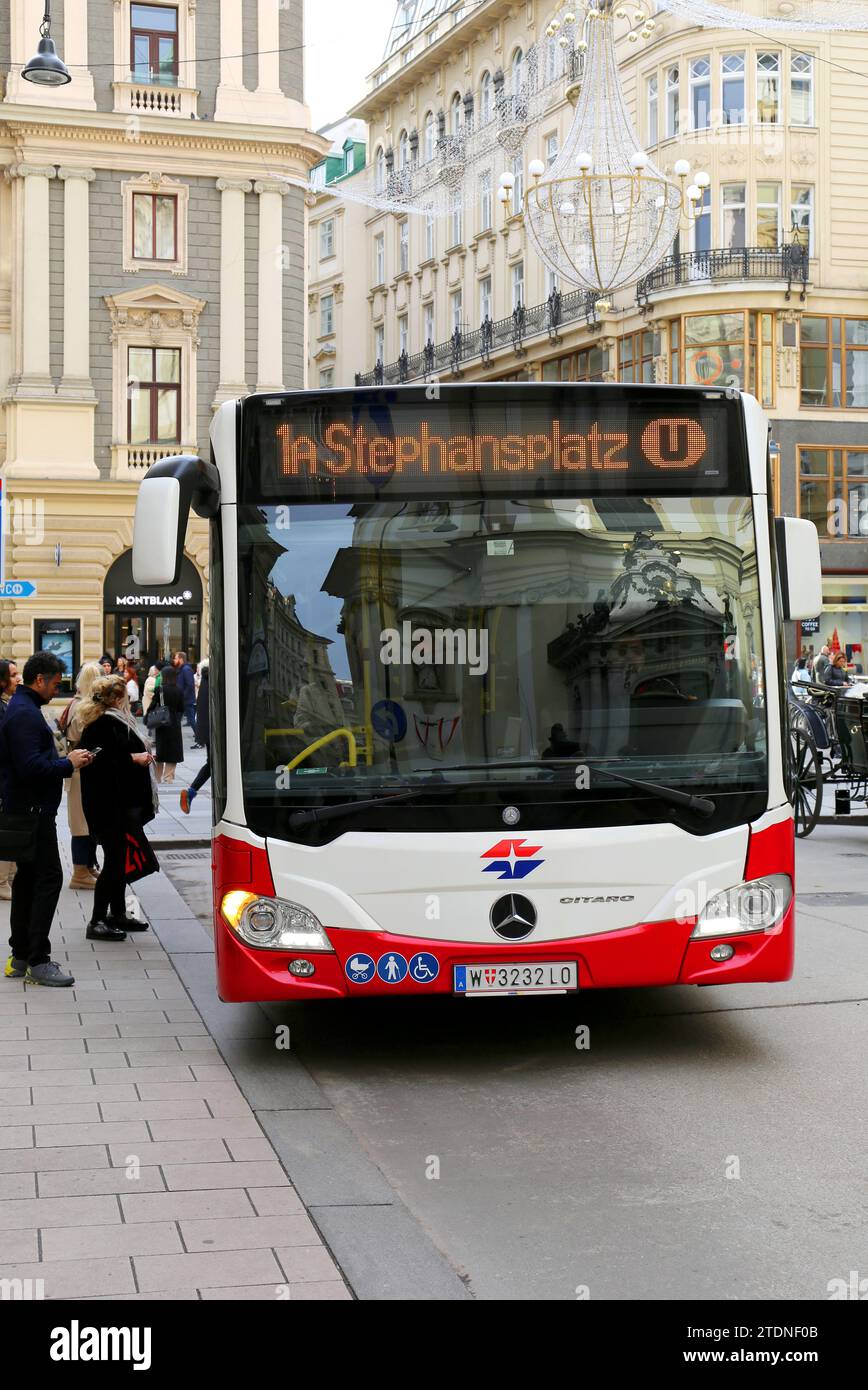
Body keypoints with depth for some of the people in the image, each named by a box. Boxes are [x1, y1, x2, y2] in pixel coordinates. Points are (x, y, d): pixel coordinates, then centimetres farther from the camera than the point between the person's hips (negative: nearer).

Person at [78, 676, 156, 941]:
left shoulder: (109, 721, 15)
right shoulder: (107, 724, -17)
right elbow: (105, 760, -25)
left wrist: (140, 753, 13)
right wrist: (134, 758, -18)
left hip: (118, 803, 11)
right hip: (111, 805, -11)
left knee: (118, 858, 17)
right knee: (114, 860, -6)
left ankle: (117, 914, 27)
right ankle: (97, 922, -2)